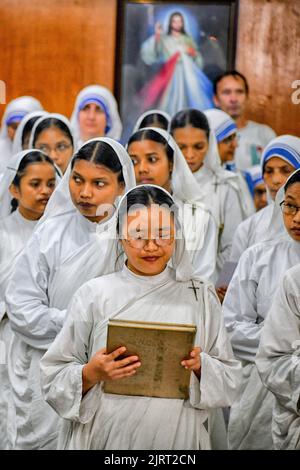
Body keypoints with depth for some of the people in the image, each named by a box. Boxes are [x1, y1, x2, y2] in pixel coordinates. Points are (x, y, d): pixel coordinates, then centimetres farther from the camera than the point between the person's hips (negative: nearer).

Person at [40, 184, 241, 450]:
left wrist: (200, 366, -14)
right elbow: (54, 378, -2)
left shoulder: (201, 296, 2)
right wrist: (92, 373, -20)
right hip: (104, 438, -1)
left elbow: (229, 379, 4)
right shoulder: (93, 295, -2)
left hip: (178, 438, 1)